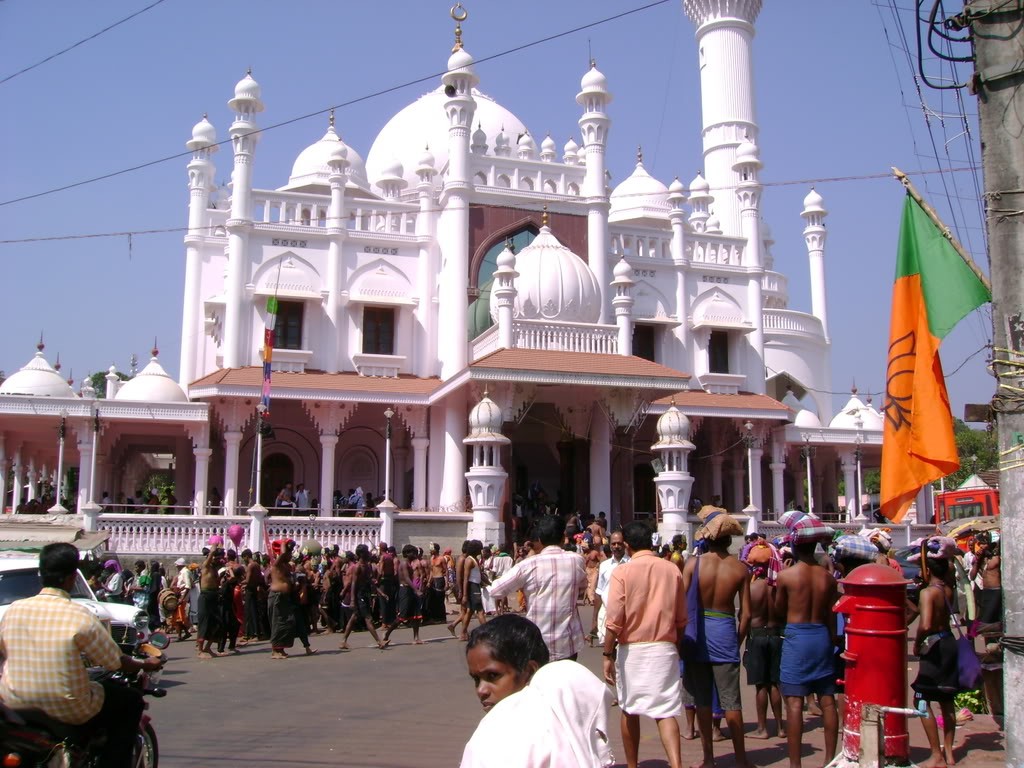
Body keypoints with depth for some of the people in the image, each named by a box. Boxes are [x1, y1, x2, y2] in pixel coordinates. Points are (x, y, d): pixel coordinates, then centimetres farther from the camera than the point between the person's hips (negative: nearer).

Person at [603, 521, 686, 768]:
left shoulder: (622, 572, -7)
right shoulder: (672, 570, 3)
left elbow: (614, 620, -11)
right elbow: (681, 618, 9)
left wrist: (608, 655, -4)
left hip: (631, 649, -1)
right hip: (664, 648, 2)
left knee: (629, 710, 15)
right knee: (666, 710, 1)